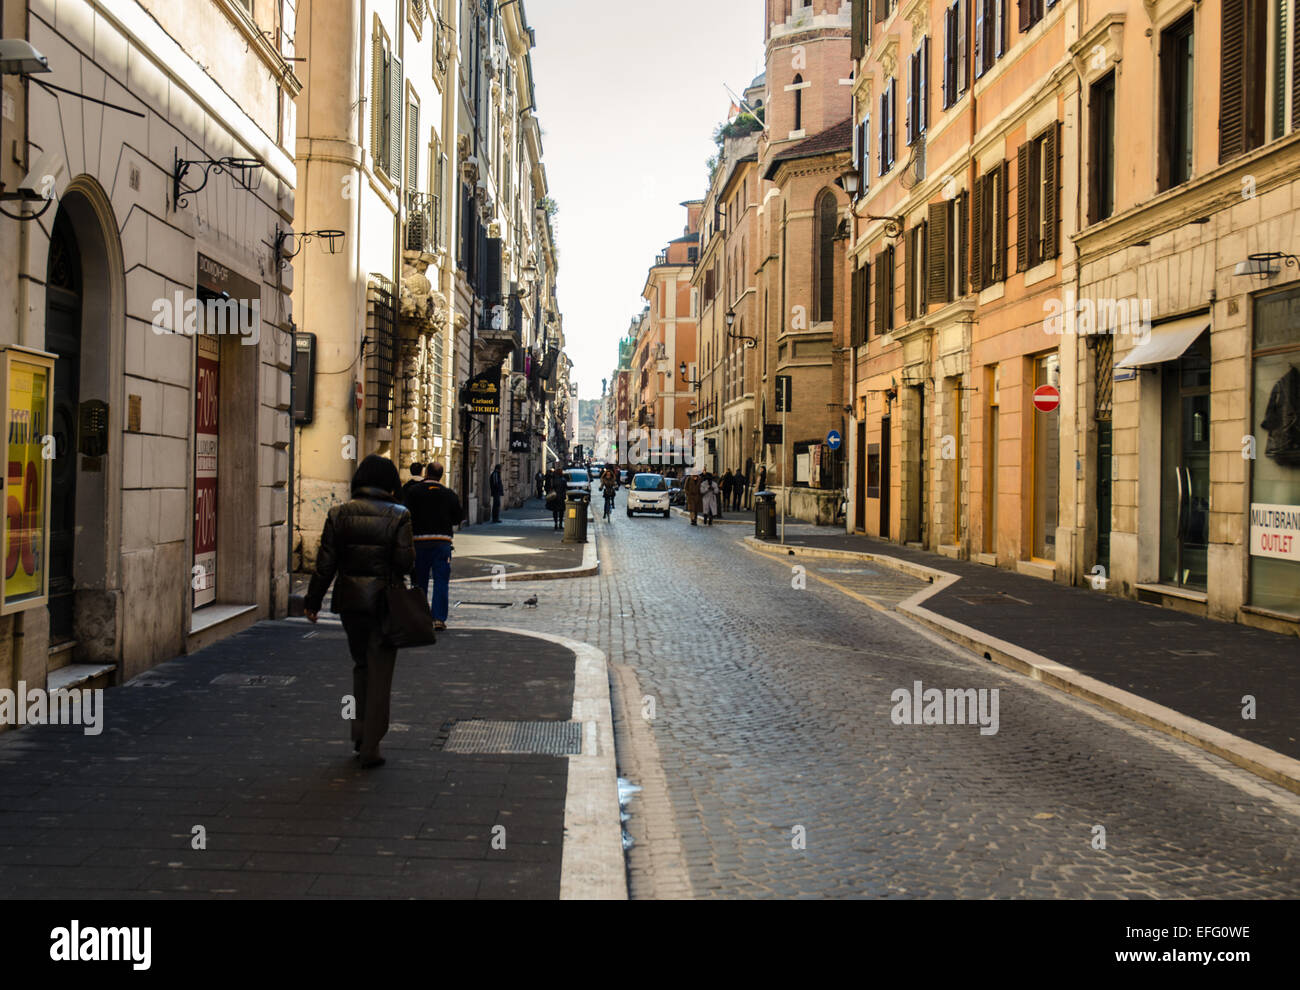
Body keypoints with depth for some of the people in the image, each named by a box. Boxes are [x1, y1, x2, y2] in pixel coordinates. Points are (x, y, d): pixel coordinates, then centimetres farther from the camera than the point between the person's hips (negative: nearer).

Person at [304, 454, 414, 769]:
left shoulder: (339, 513, 0)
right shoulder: (398, 516, -8)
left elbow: (326, 562, -1)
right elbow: (405, 561, -11)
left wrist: (313, 601, 5)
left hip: (350, 599, 3)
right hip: (385, 600, -3)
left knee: (361, 664, 21)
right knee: (380, 672, 4)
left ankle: (360, 734, 23)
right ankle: (370, 746, 6)